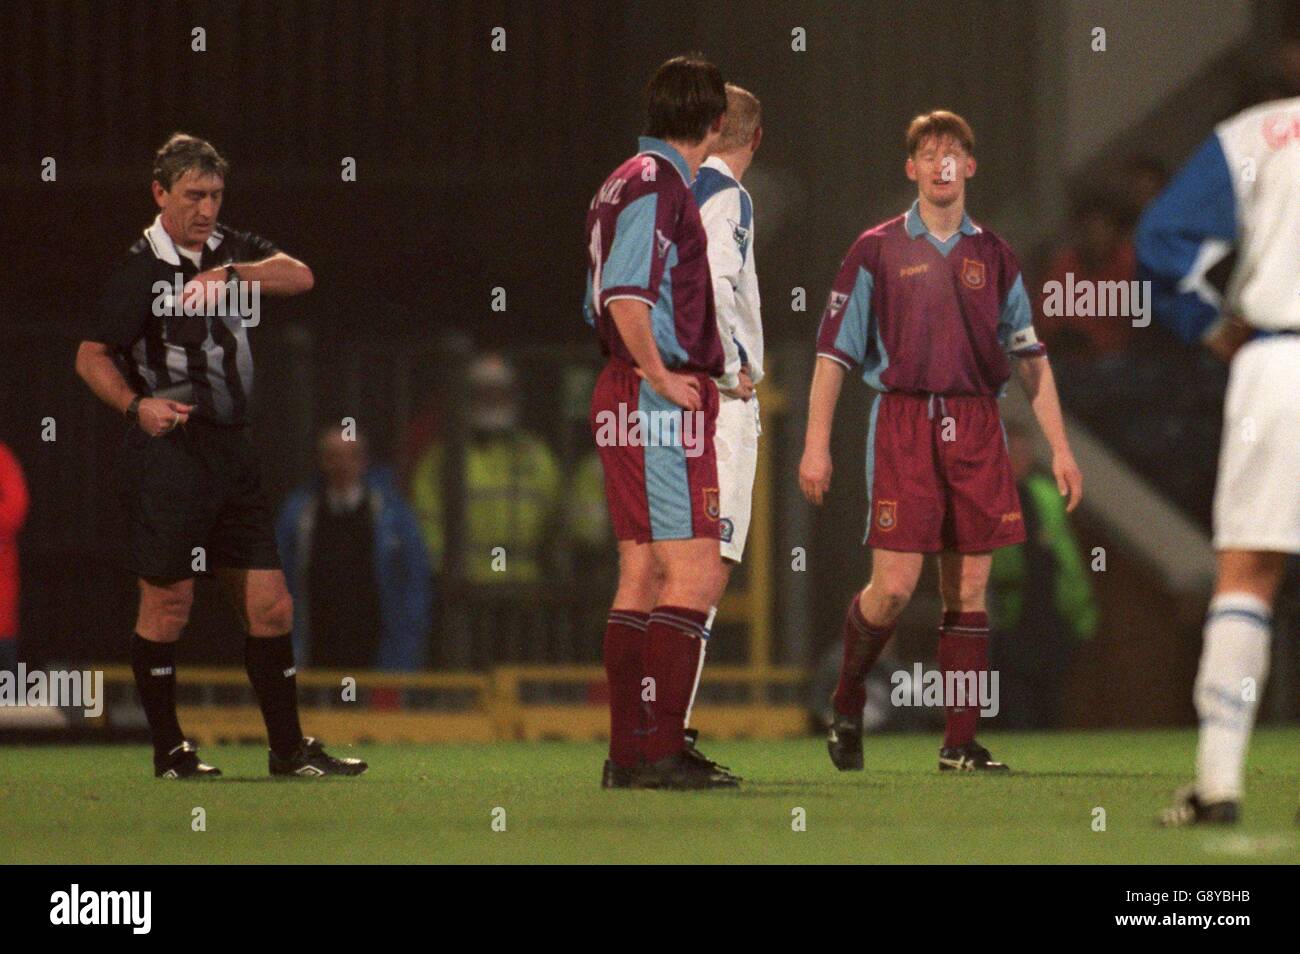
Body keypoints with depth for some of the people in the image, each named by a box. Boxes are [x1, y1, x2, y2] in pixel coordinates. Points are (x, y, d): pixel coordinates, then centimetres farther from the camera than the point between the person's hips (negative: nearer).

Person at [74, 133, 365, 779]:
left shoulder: (230, 249, 11)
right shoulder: (142, 270, -6)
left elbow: (298, 276, -5)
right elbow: (93, 356, -5)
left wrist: (232, 275, -20)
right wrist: (137, 405, -21)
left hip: (231, 446, 6)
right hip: (169, 449, -6)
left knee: (270, 608, 6)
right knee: (168, 607, -2)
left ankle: (289, 748, 14)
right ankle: (168, 750, 10)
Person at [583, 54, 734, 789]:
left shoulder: (631, 182, 18)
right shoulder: (657, 184, -12)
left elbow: (600, 302, 22)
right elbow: (625, 294, -25)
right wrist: (662, 376, -16)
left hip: (628, 397, 10)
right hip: (660, 403, -10)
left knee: (642, 576, 10)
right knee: (695, 573, -11)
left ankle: (629, 751, 11)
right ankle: (661, 749, -14)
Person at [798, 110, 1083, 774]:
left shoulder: (992, 257, 13)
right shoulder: (878, 251, 4)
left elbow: (1030, 357, 17)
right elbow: (834, 351, 4)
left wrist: (1059, 446, 11)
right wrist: (816, 444, -3)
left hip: (976, 426, 3)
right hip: (902, 420, -3)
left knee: (969, 587, 0)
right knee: (894, 586, -10)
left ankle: (961, 743, 4)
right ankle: (847, 703, 15)